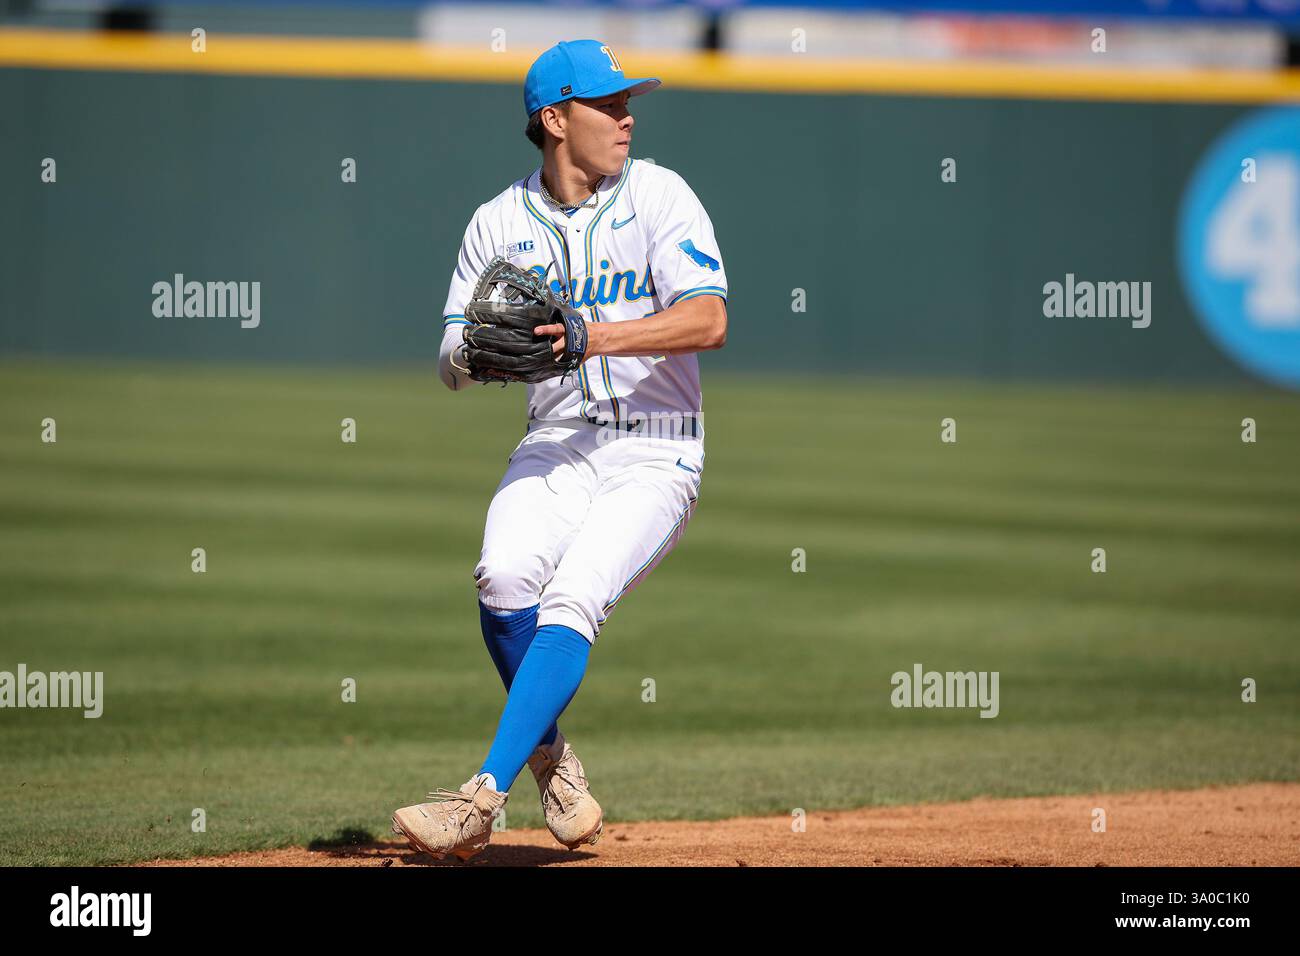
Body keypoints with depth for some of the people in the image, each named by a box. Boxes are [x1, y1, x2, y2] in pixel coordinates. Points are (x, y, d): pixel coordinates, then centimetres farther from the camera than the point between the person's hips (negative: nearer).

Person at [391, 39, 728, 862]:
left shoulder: (658, 195, -1)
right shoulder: (499, 223, 7)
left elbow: (709, 322, -14)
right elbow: (452, 369, 7)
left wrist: (595, 337, -26)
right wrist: (476, 348, -18)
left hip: (654, 452, -3)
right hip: (555, 446, 3)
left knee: (573, 600, -24)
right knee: (504, 576, -25)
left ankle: (485, 796, -31)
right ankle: (551, 759, -4)